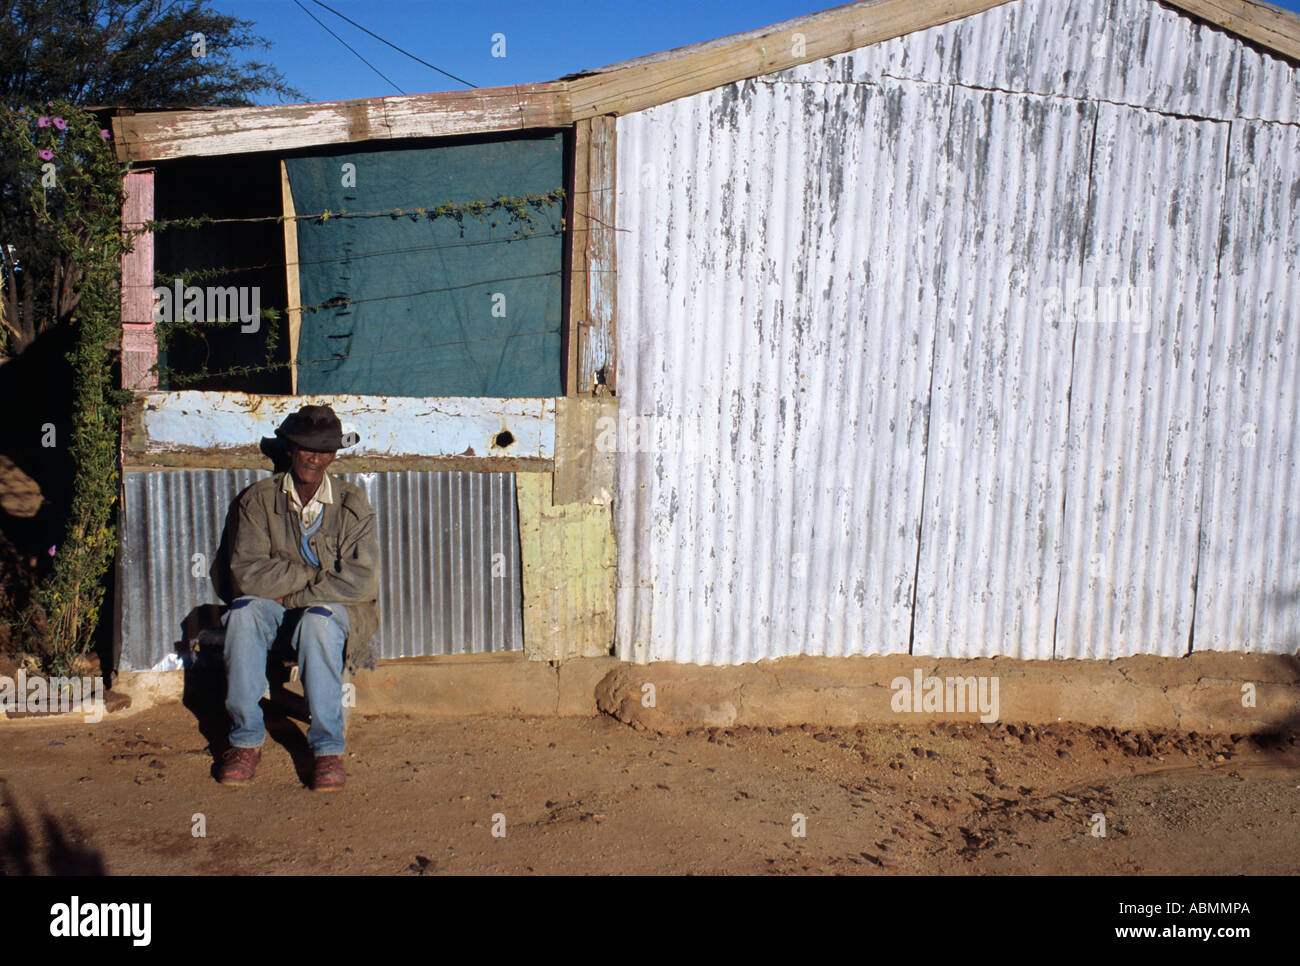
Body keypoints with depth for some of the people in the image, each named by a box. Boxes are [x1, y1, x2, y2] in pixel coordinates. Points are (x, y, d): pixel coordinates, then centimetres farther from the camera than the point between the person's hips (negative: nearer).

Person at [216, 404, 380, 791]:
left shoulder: (352, 505, -2)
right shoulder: (259, 499, 1)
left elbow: (359, 580, -13)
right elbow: (247, 573, -10)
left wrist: (290, 595, -14)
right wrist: (314, 572, -14)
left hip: (336, 609, -2)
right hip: (276, 608, 2)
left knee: (318, 619, -36)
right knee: (244, 611, -31)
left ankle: (328, 748, -28)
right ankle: (246, 738, -21)